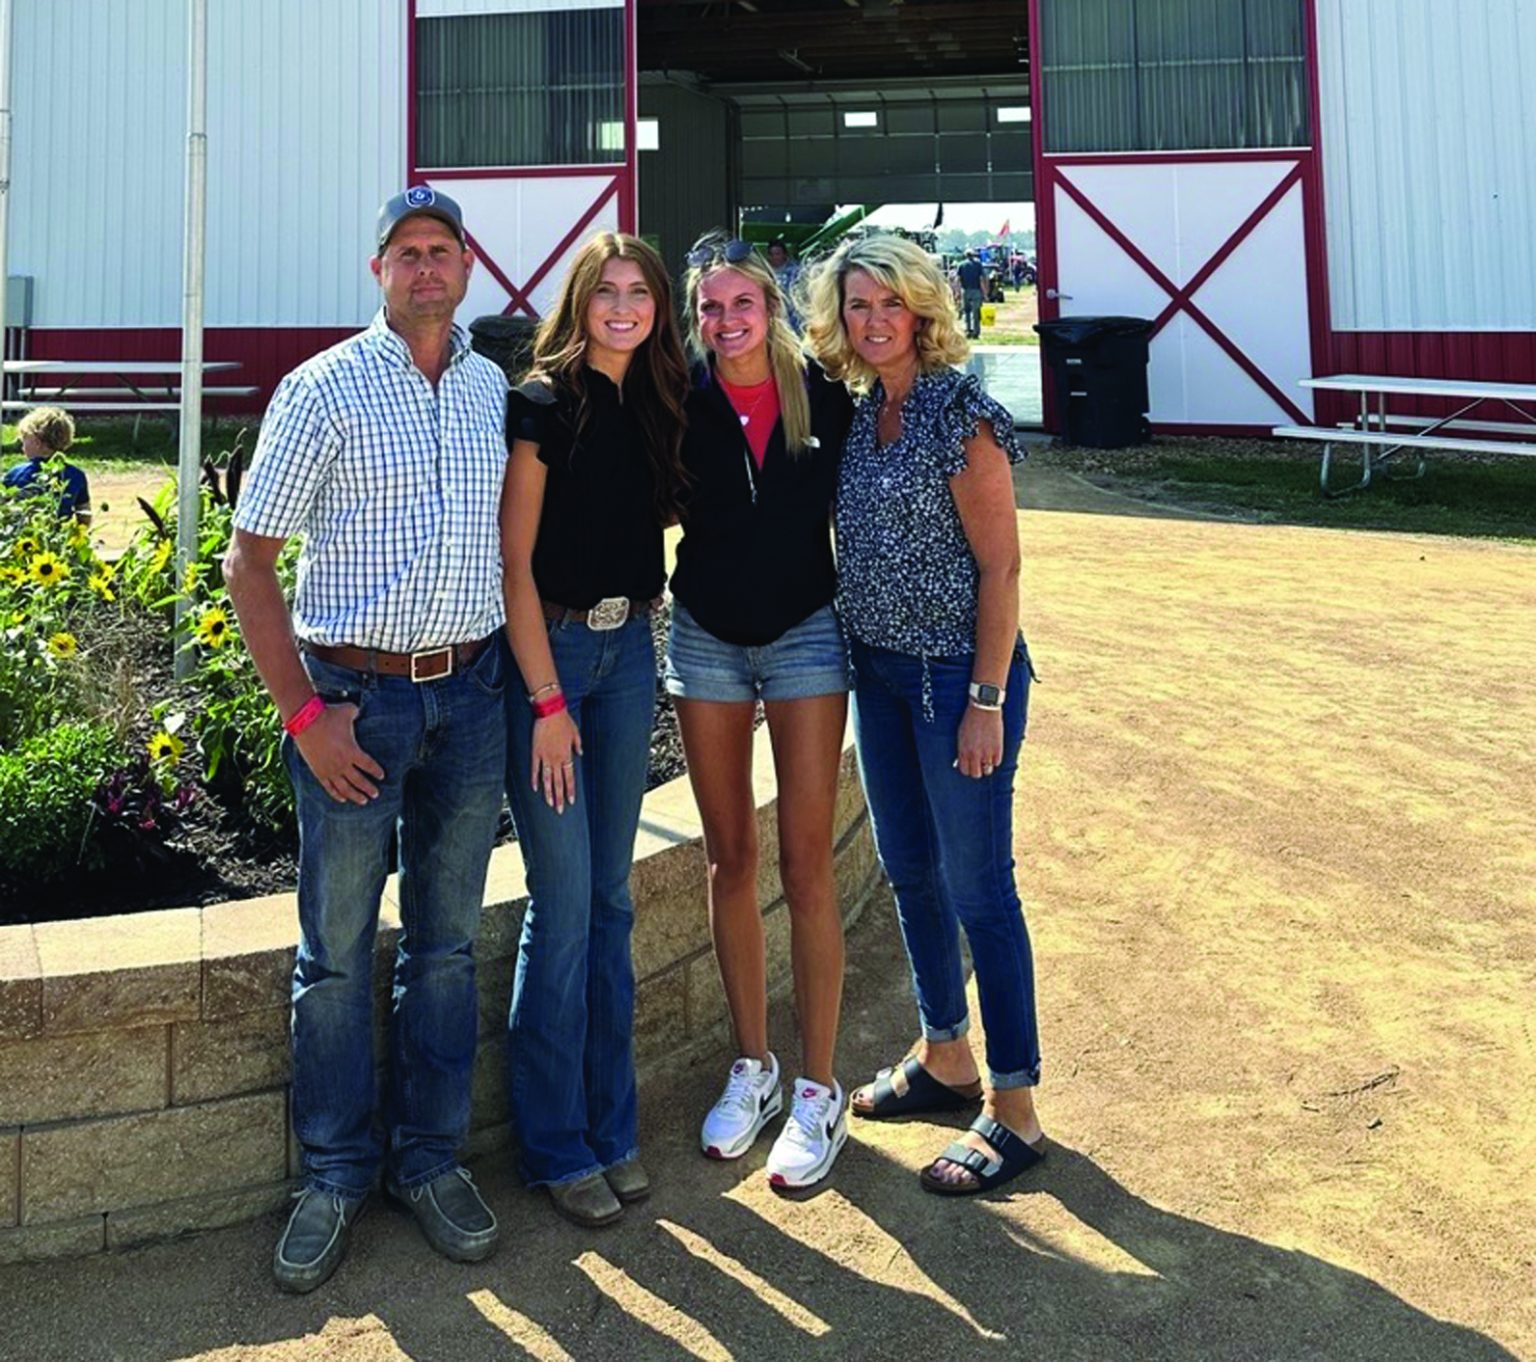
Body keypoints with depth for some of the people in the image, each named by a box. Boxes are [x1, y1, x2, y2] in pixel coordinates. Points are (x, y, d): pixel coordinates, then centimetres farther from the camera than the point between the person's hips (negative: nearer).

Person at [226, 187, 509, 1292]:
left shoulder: (498, 390, 8)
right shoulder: (324, 390, -4)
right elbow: (250, 563, -4)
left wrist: (531, 682, 8)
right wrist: (305, 712, -10)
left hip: (471, 692, 4)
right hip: (353, 694, -3)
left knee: (446, 941, 11)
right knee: (337, 948, 4)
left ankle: (430, 1160, 24)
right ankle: (336, 1178, 20)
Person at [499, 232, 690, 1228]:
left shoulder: (658, 405, 8)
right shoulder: (545, 405, -10)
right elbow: (515, 560, -12)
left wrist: (641, 617, 8)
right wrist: (547, 699, -15)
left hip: (630, 649, 6)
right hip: (546, 650, -6)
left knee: (611, 900, 12)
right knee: (563, 906, -3)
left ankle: (612, 1124, 23)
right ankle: (557, 1146, 12)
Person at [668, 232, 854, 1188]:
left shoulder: (822, 399, -4)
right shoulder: (682, 404, -2)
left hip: (806, 634, -2)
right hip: (706, 637, 2)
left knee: (806, 866, -2)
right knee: (730, 860, 9)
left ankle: (819, 1089, 9)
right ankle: (753, 1067, 24)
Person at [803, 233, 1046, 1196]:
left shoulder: (959, 412, -14)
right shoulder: (861, 413, 9)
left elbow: (1000, 565, -15)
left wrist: (987, 701, -18)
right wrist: (858, 657, 10)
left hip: (959, 673, -8)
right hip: (880, 669, 8)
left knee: (978, 887, -2)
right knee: (910, 870, 16)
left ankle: (1016, 1111, 10)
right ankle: (946, 1060, 34)